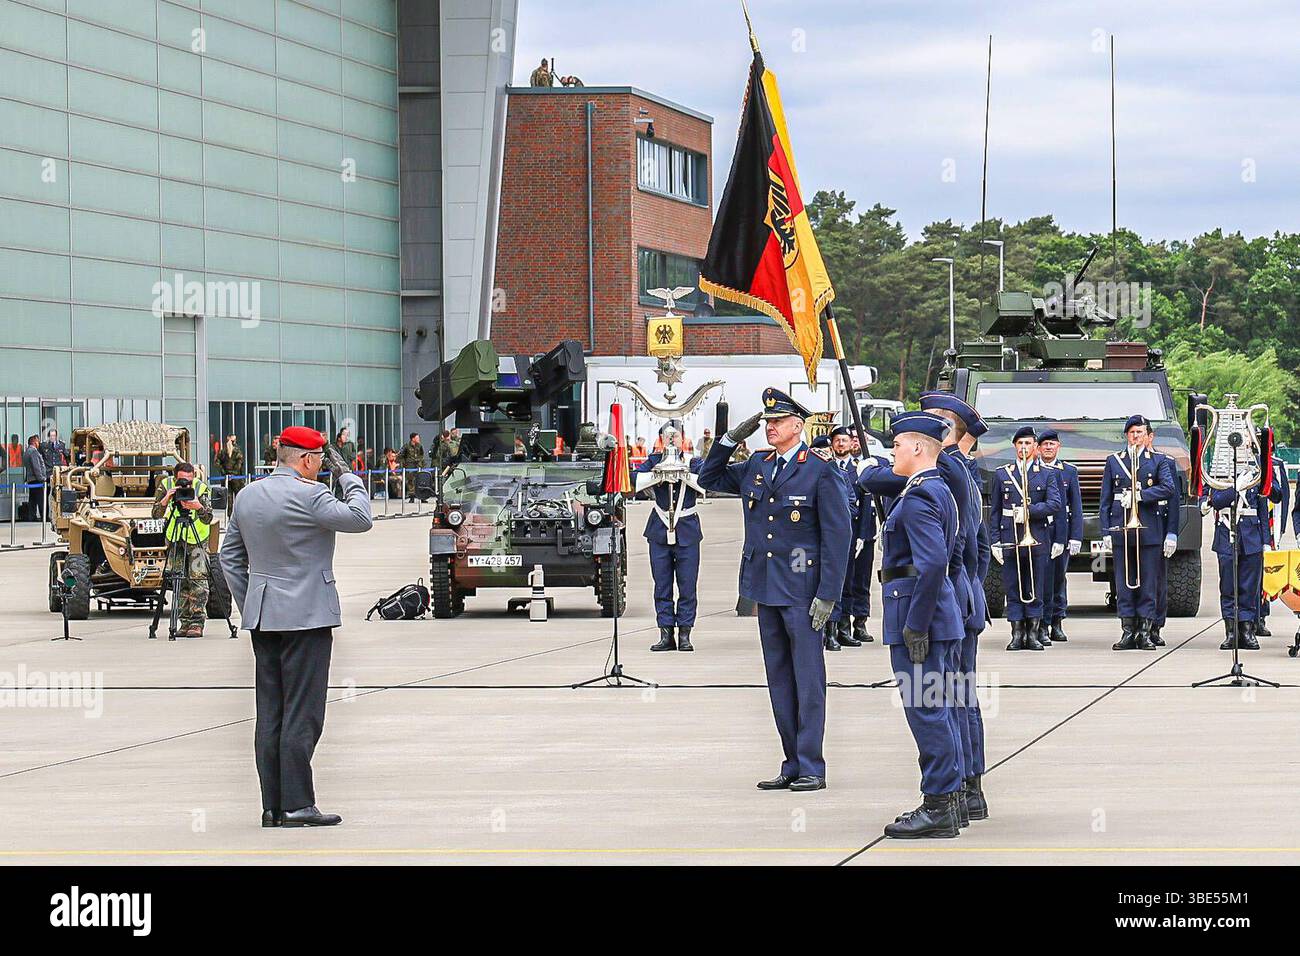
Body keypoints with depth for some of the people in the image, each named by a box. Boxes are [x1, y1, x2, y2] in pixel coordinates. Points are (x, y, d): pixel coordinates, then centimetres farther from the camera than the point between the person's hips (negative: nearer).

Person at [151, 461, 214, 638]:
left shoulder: (202, 488, -18)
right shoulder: (166, 485, -13)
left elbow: (207, 519, -23)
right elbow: (156, 514, -18)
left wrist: (199, 507, -43)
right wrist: (166, 500, -35)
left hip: (197, 539, -2)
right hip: (174, 539, 2)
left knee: (198, 579, -11)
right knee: (180, 582, 1)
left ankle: (197, 622, -8)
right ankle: (186, 621, 8)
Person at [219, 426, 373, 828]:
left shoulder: (248, 495, 11)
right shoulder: (308, 495, -14)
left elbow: (230, 556, 16)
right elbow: (361, 518, -9)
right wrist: (346, 474, 1)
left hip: (261, 617, 8)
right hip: (305, 615, -8)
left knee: (270, 714, 8)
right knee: (302, 715, -5)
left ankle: (272, 806, 9)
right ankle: (296, 805, -6)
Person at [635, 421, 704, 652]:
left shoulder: (693, 463, 5)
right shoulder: (654, 462, 7)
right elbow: (633, 481, -8)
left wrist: (684, 474, -19)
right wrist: (659, 475, -18)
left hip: (687, 531, -1)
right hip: (660, 530, 1)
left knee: (688, 586, -2)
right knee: (662, 586, 3)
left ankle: (684, 635, 5)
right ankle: (666, 635, 8)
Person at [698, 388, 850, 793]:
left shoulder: (820, 474, -7)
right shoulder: (755, 468, 11)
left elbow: (837, 535, -9)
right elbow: (709, 479, 24)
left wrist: (827, 595, -14)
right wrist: (732, 439, 9)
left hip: (801, 590, -7)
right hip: (766, 589, 7)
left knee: (808, 680, -4)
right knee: (779, 680, 9)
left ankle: (811, 767, -1)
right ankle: (792, 766, 14)